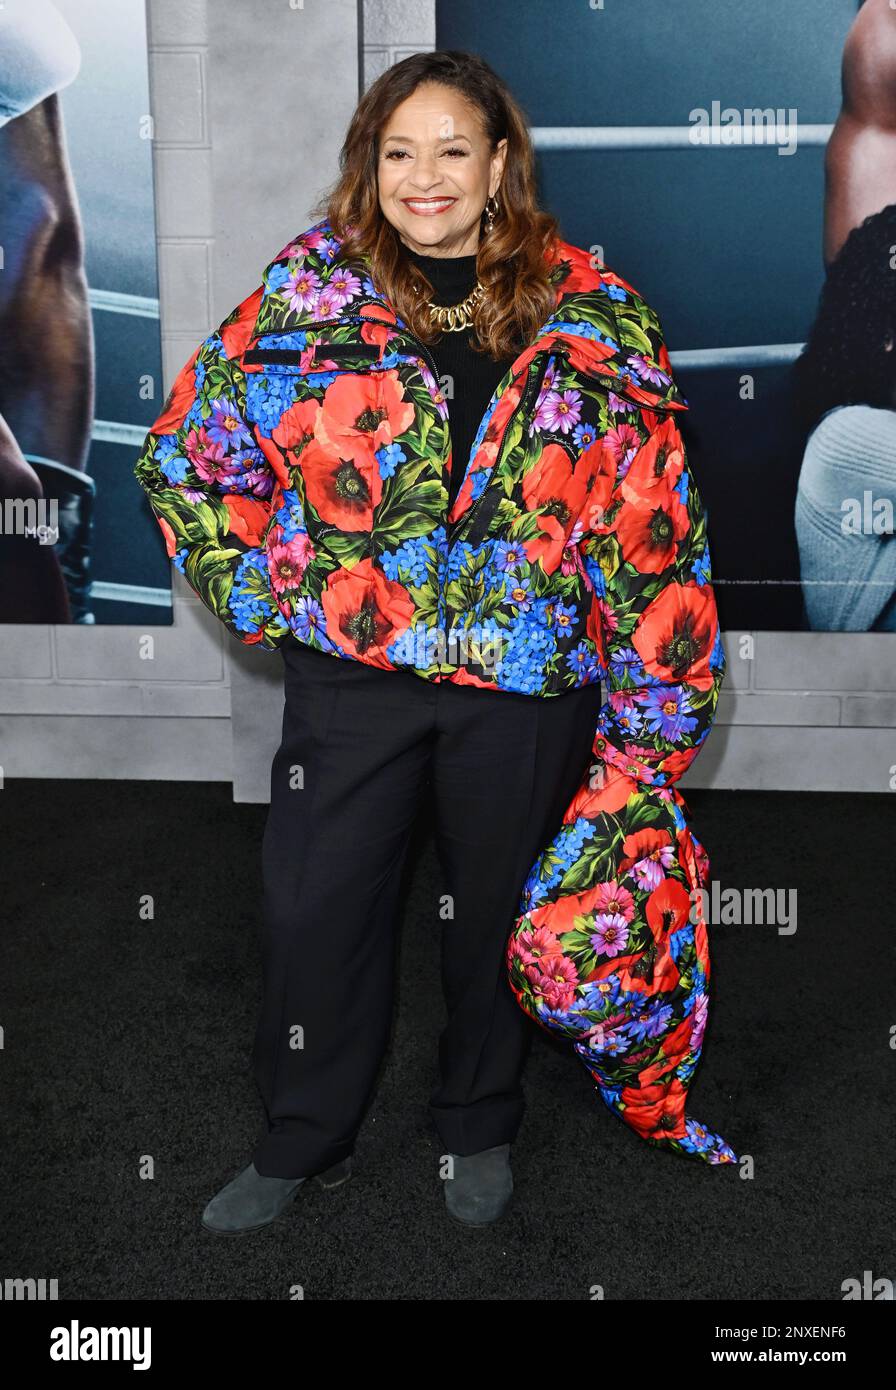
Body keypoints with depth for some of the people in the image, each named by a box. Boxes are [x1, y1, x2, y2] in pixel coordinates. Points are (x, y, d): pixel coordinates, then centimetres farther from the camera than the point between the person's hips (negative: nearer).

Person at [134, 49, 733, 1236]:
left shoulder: (591, 315, -3)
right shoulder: (308, 291, -1)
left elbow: (654, 520, -3)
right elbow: (187, 450, 6)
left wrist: (655, 719, -6)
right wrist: (261, 590, -2)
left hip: (530, 686, 0)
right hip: (352, 668, 1)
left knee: (503, 911, 14)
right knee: (314, 910, 8)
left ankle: (481, 1128, 39)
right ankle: (303, 1141, 31)